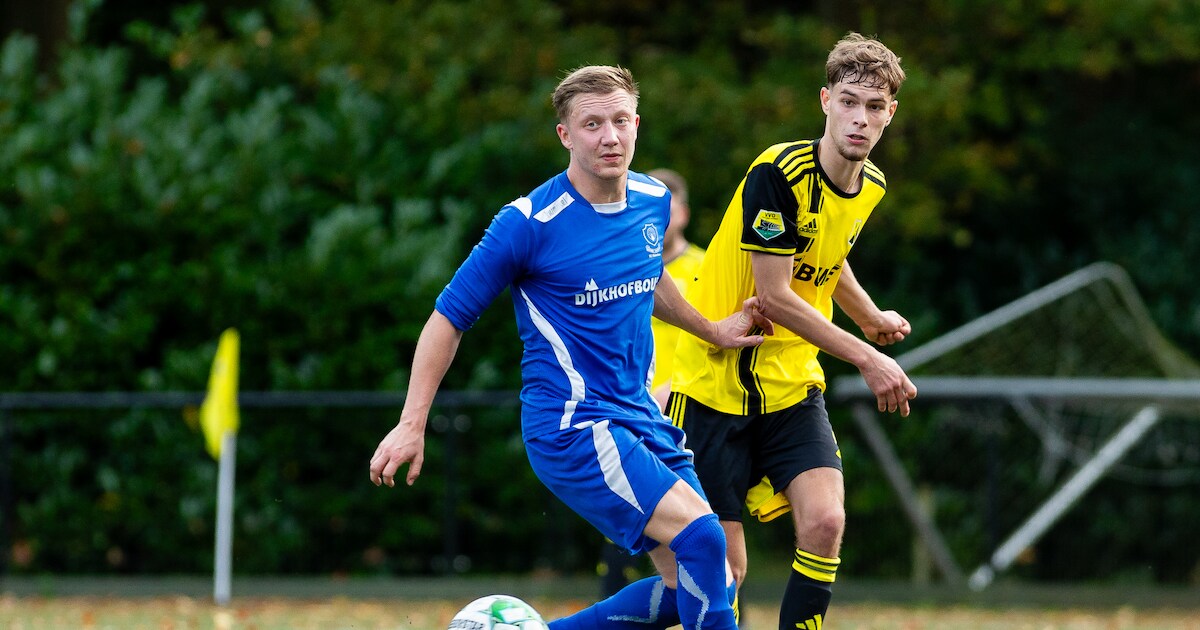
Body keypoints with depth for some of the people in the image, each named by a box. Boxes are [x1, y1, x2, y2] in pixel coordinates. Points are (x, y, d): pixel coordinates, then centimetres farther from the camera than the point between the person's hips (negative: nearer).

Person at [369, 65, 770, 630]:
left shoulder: (653, 202, 6)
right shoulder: (530, 223, -14)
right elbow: (448, 317, -6)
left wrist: (713, 330, 29)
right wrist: (412, 425, -8)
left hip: (640, 416, 8)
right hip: (571, 427, -8)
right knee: (701, 537, -23)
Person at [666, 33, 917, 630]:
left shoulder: (871, 186, 4)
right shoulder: (779, 173, -19)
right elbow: (773, 296, -21)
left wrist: (870, 316, 24)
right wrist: (867, 359, -21)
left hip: (791, 383, 6)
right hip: (715, 382, -6)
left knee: (825, 522, -16)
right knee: (724, 566, -7)